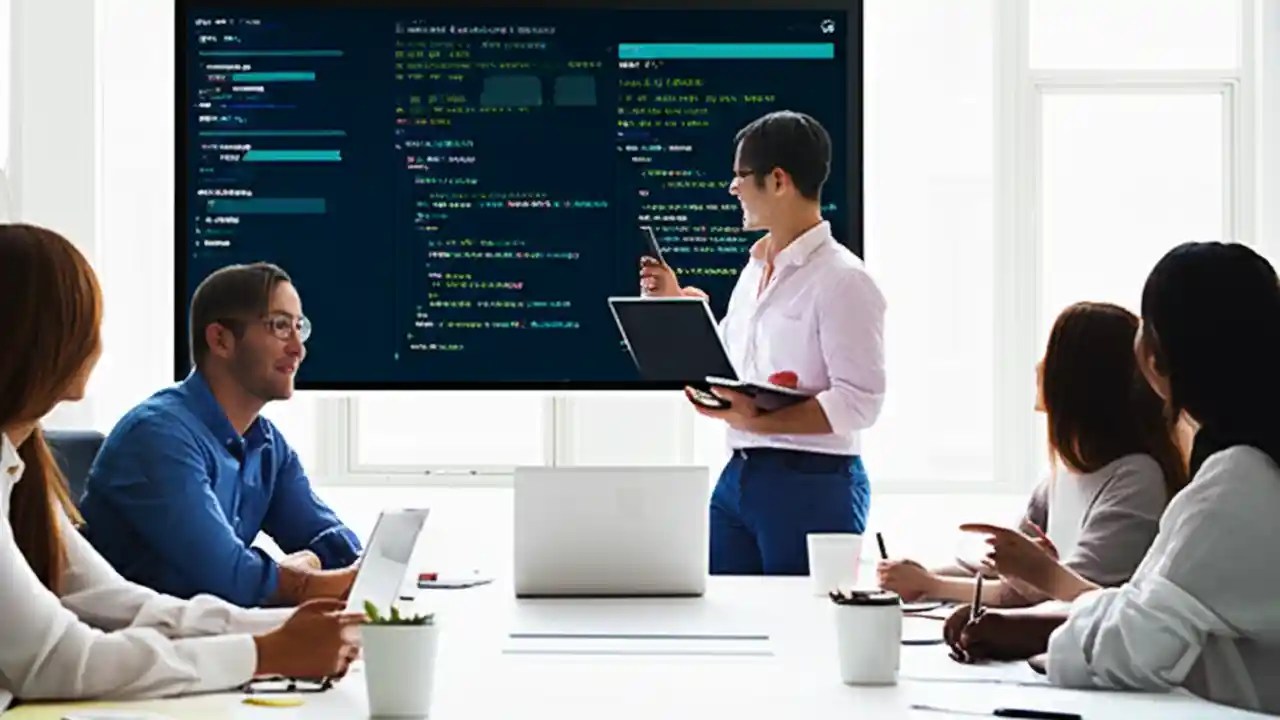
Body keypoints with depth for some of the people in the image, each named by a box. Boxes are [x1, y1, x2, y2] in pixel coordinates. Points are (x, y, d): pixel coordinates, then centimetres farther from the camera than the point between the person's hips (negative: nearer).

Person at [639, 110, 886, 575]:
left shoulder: (842, 280, -11)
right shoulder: (755, 268, 14)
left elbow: (859, 401, -18)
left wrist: (761, 420, -24)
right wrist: (677, 305, 15)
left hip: (812, 484, -8)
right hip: (738, 478, 8)